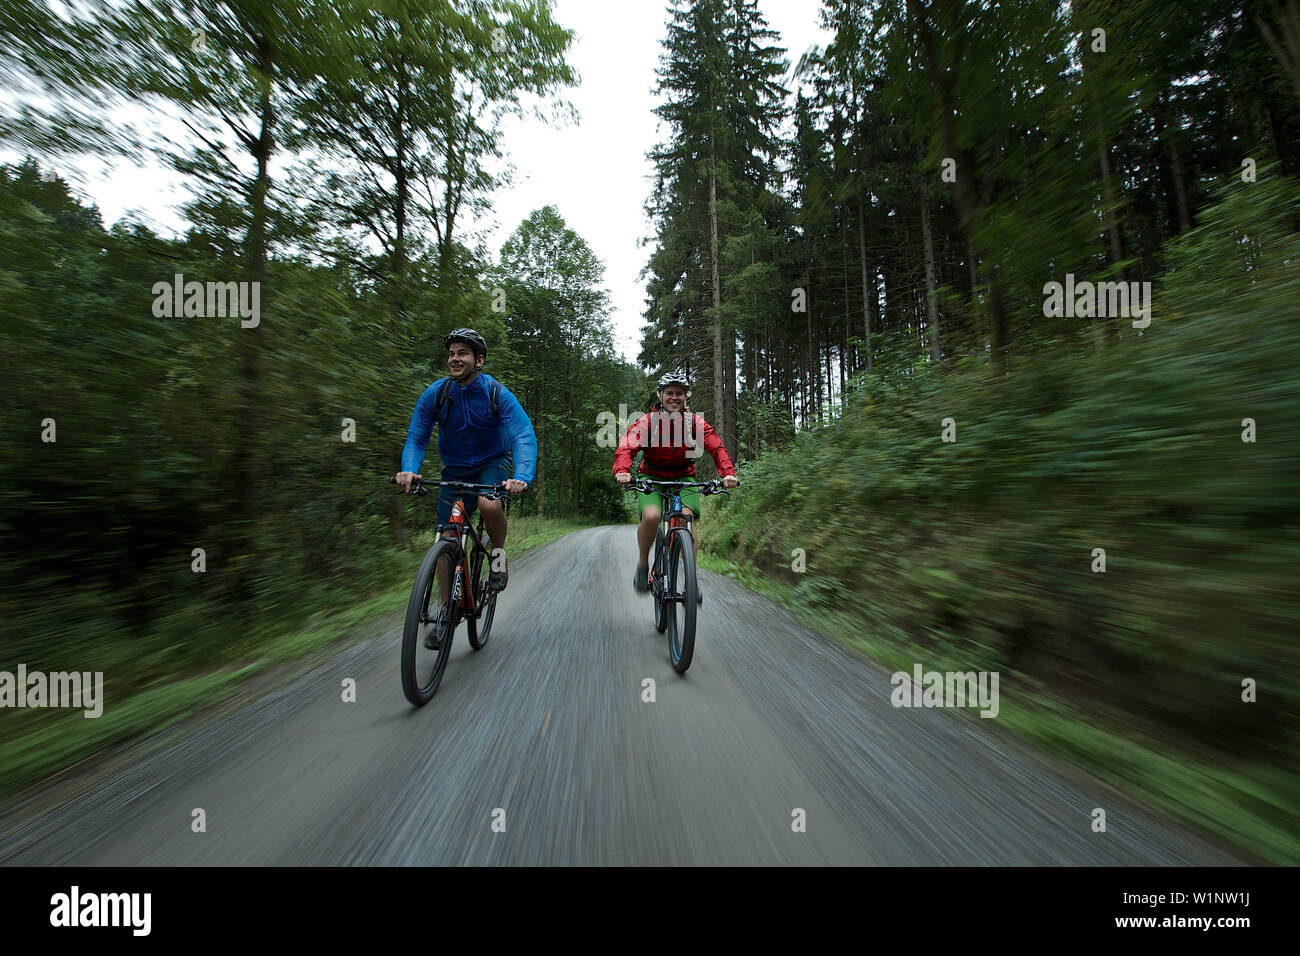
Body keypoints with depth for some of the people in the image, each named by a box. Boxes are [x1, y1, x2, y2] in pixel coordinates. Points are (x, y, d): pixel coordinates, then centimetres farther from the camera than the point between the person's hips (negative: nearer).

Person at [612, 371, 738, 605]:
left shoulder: (695, 422, -7)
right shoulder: (647, 421, -12)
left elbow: (717, 448, -16)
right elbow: (627, 447, -24)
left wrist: (728, 473, -34)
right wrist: (622, 471, -45)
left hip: (683, 477, 1)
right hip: (651, 477, -1)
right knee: (651, 516, -29)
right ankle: (643, 565, -3)